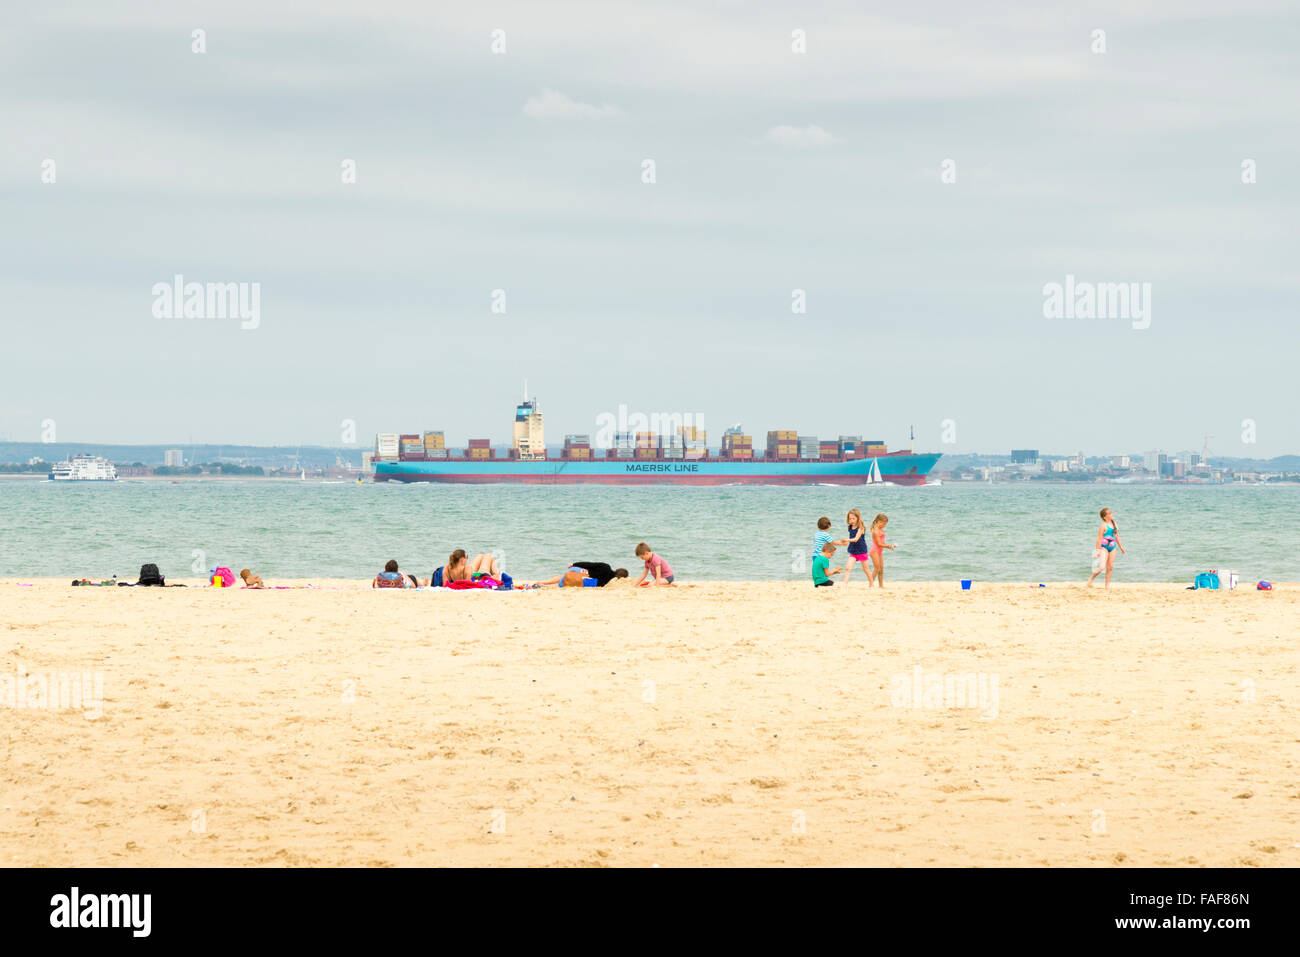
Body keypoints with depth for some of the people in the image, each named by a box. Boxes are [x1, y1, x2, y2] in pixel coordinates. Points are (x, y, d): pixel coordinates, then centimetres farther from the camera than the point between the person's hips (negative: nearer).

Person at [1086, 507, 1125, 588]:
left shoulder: (1115, 524, 10)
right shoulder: (1103, 526, -13)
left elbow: (1117, 537, 20)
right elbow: (1099, 539, -14)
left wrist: (1121, 548, 23)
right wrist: (1097, 550, -17)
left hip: (1112, 547, 7)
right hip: (1104, 547, -7)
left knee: (1110, 567, 7)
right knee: (1102, 567, -17)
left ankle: (1107, 585, 13)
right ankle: (1090, 579, 3)